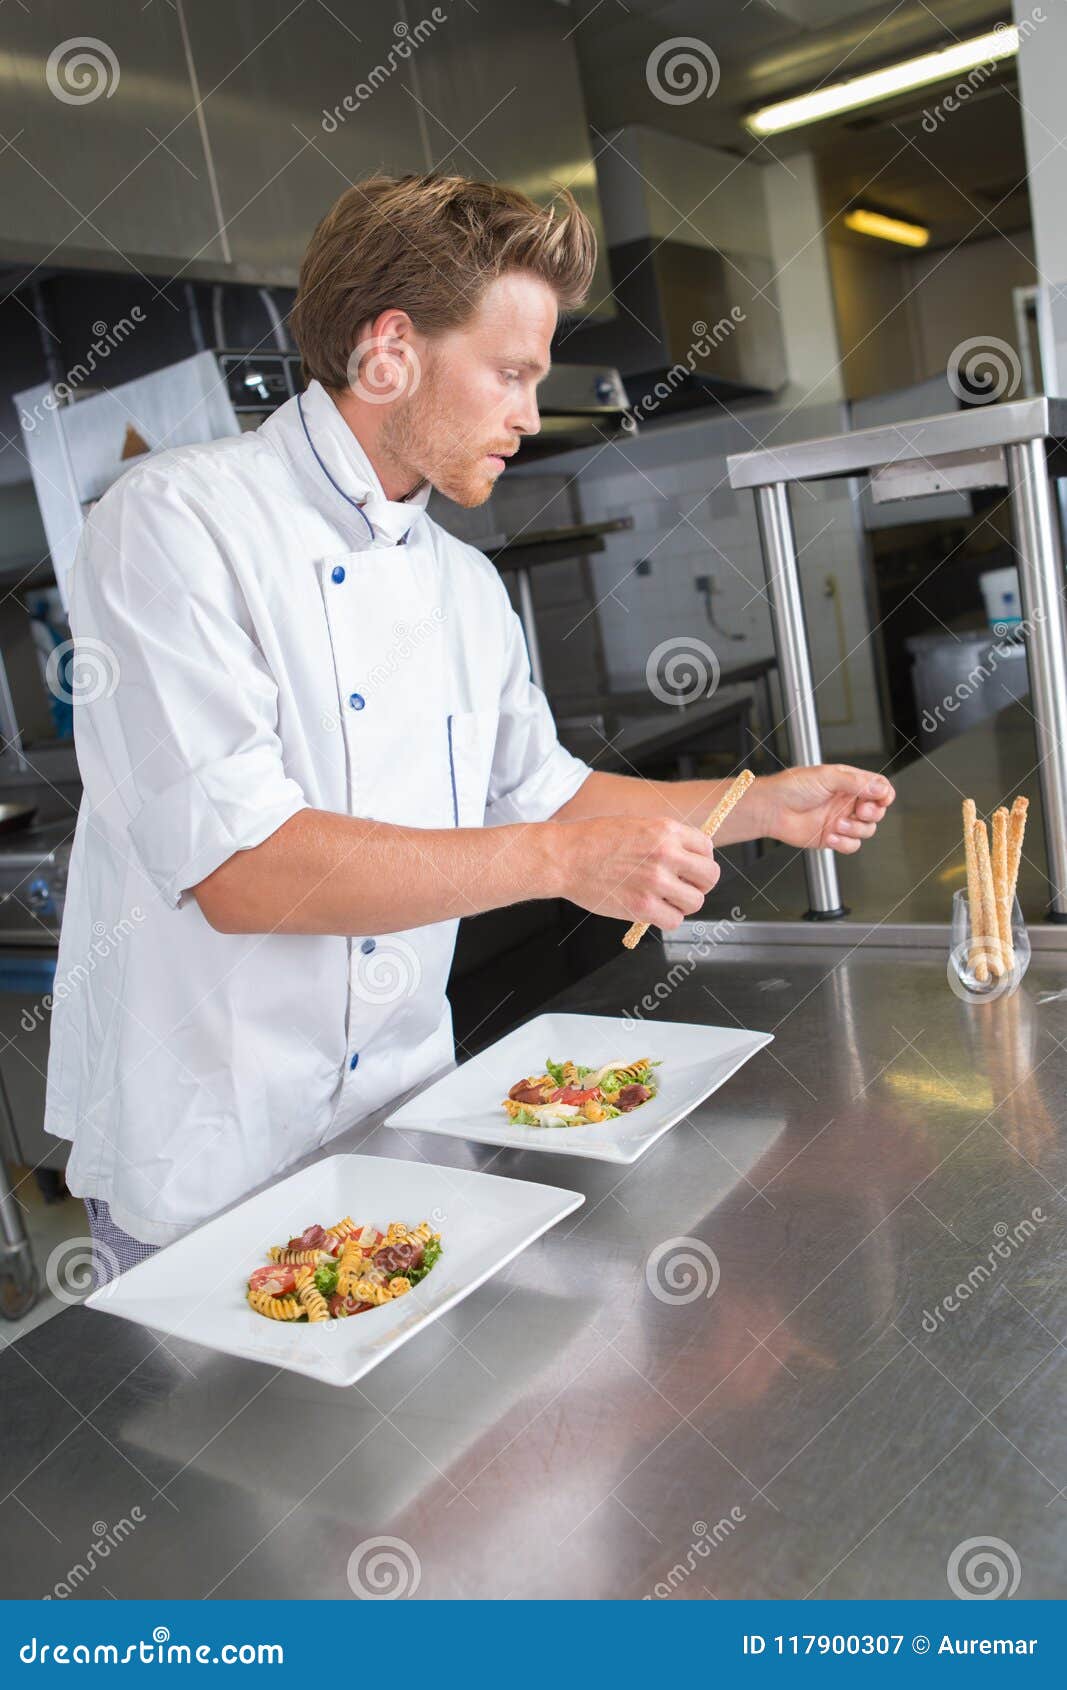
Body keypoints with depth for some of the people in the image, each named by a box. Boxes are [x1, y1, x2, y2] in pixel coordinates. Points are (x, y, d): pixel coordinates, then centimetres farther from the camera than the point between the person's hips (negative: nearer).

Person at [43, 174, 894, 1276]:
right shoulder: (176, 522, -15)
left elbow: (537, 791, 17)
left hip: (404, 1116, 6)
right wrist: (562, 860, -25)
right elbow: (237, 866, -26)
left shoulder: (466, 586, 7)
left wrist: (765, 806, 10)